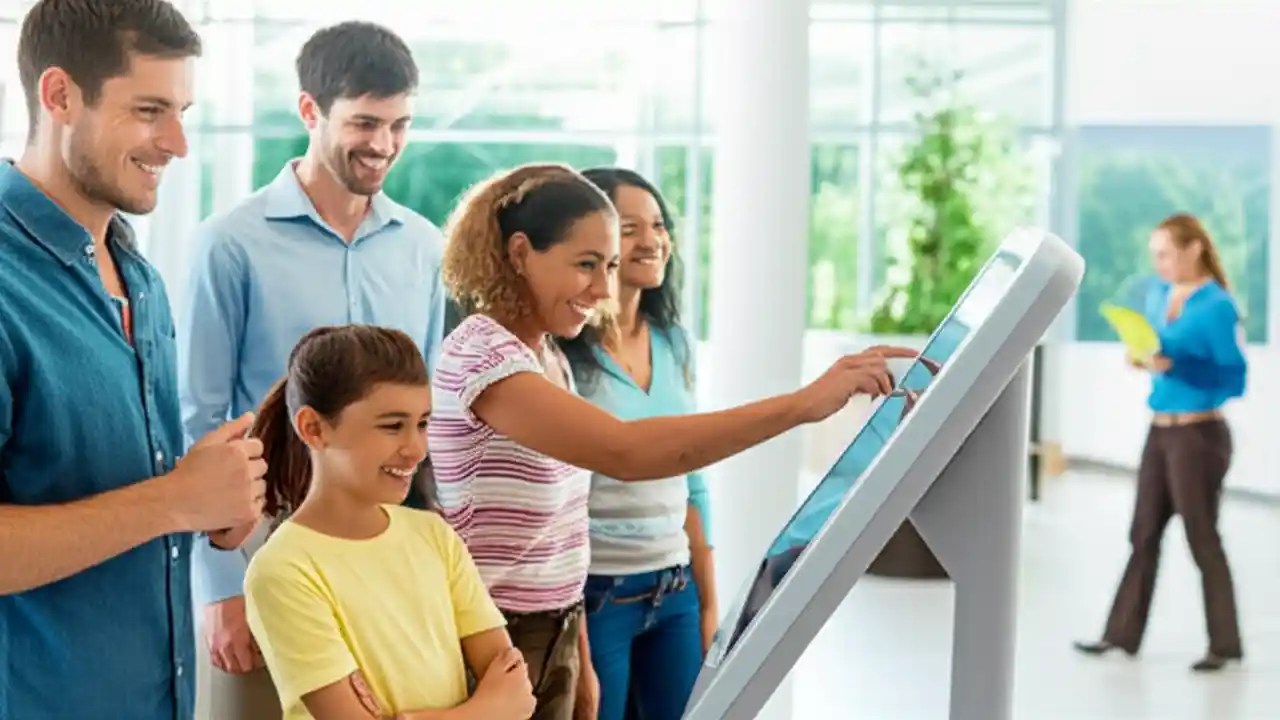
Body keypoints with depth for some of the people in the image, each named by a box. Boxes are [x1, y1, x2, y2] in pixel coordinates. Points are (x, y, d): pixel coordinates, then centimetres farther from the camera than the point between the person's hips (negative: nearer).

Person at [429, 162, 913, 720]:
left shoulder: (547, 356, 9)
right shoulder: (481, 356, -21)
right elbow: (624, 452, -35)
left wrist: (579, 659, 15)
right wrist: (805, 403, -37)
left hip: (552, 633, 9)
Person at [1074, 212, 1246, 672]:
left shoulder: (1217, 307, -15)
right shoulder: (1157, 294, 7)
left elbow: (1235, 378, -16)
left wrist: (1174, 368, -25)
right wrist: (1141, 357, -4)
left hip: (1199, 435, -7)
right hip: (1159, 431, 7)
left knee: (1201, 537, 1)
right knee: (1144, 533, 11)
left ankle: (1225, 644, 13)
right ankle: (1123, 634, 18)